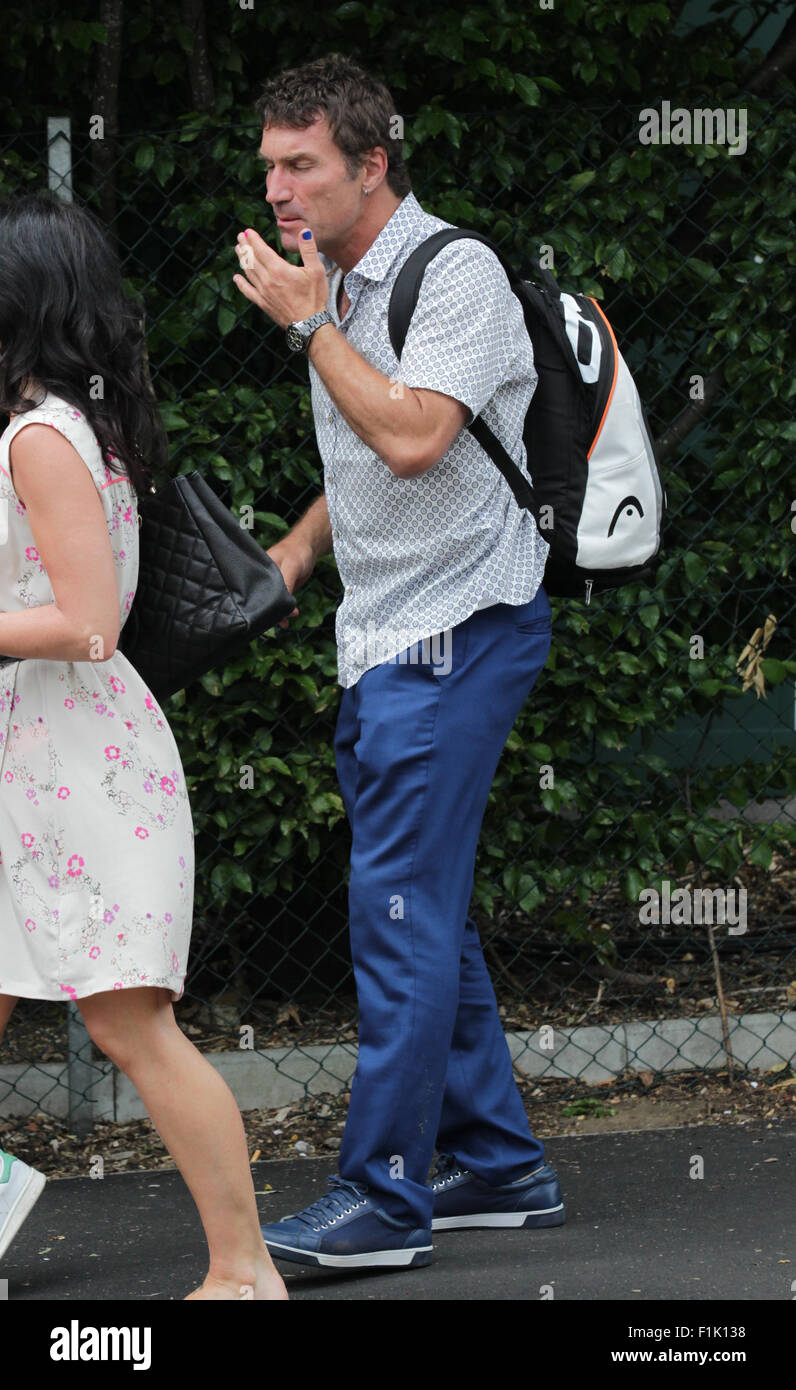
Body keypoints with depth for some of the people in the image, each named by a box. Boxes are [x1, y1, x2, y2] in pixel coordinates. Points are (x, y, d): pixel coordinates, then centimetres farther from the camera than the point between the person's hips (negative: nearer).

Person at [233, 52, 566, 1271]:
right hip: (383, 642, 9)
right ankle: (498, 1167, 20)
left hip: (454, 635, -9)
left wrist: (309, 324, -16)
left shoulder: (456, 273, -12)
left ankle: (381, 1202, -8)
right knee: (426, 913, 12)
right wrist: (295, 550, 11)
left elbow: (414, 438, -25)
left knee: (399, 910, -11)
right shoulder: (341, 290, 15)